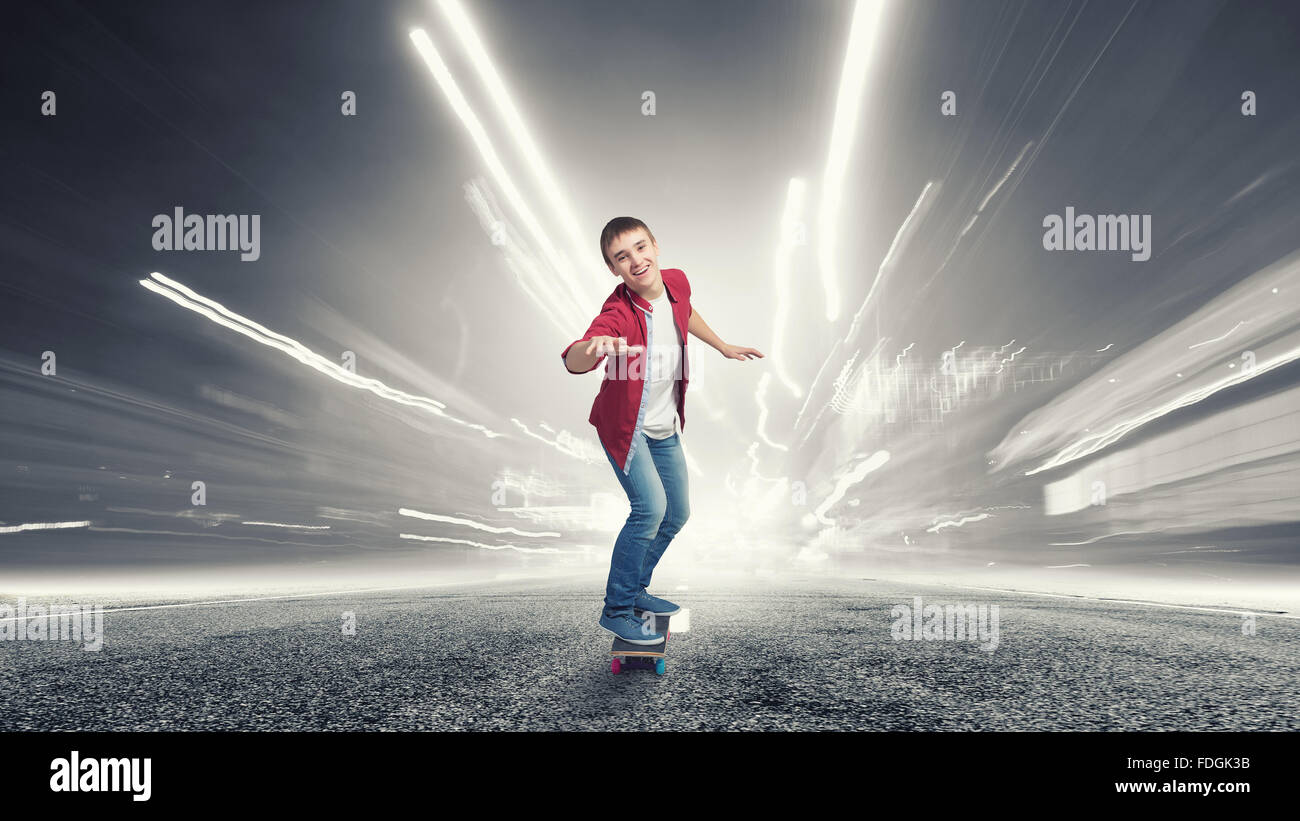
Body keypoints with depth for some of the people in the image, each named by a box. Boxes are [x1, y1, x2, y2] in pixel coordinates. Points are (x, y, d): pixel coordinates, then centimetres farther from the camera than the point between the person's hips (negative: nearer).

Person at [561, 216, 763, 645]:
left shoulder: (676, 281, -10)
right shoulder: (619, 313, -30)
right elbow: (573, 361, -48)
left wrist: (722, 346, 27)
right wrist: (593, 346, -70)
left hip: (665, 428, 7)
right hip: (624, 427, -7)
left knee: (677, 513, 15)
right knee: (650, 508, -21)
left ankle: (634, 589, 34)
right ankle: (616, 610, -4)